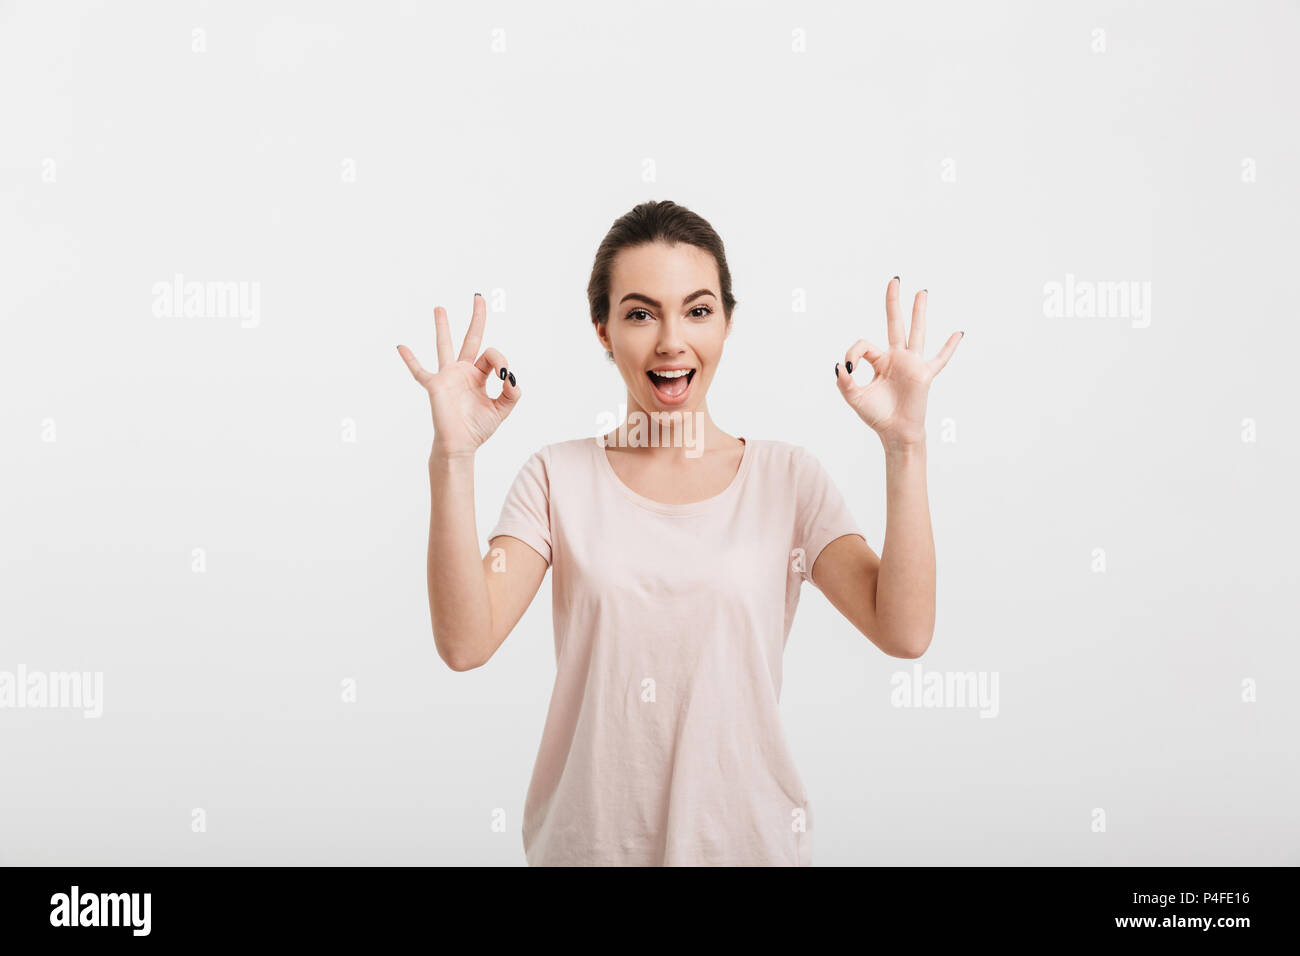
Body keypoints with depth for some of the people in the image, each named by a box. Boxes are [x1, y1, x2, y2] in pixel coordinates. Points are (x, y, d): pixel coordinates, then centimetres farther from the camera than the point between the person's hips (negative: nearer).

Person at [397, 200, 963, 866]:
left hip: (749, 836, 1)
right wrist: (452, 459, -23)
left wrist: (903, 444, -20)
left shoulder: (787, 478, -1)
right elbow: (465, 643, -15)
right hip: (589, 840, 0)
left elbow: (905, 632, -13)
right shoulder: (558, 478, -2)